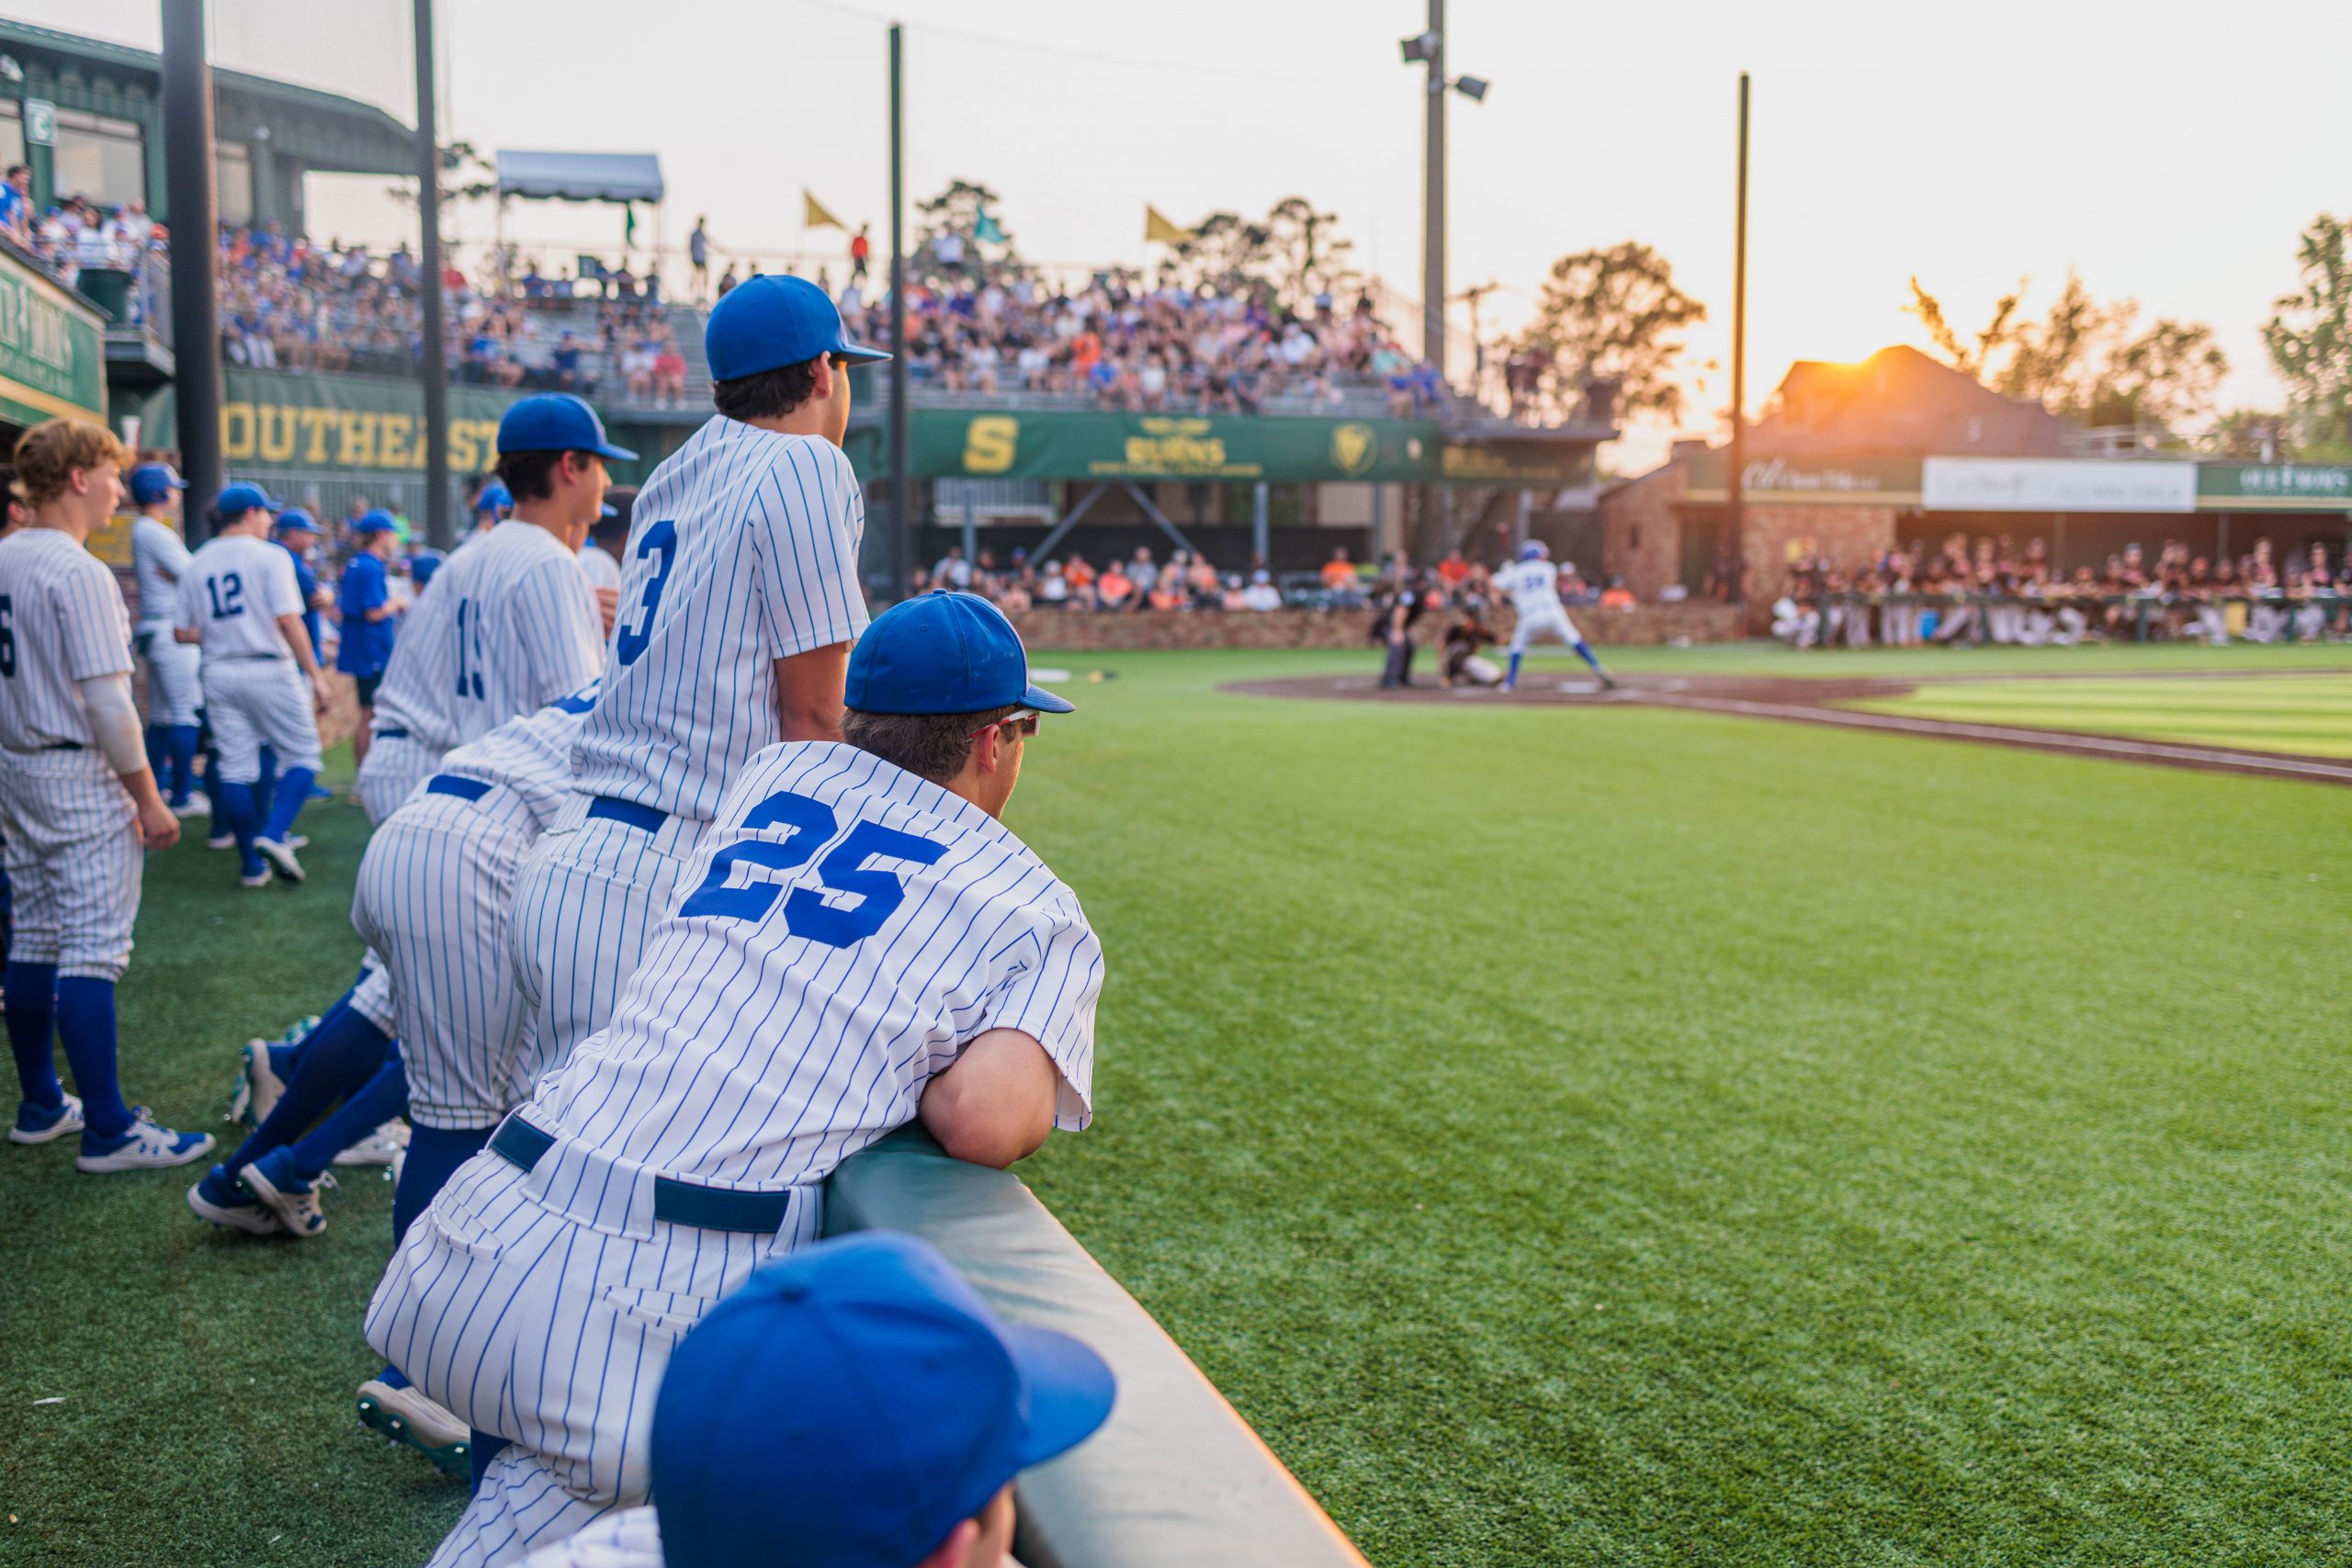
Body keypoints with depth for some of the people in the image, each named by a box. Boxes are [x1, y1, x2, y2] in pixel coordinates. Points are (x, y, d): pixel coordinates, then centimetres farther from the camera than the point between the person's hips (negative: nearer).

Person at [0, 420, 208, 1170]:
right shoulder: (79, 573, -17)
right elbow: (107, 701, -21)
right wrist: (148, 797, -14)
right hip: (81, 778, -9)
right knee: (93, 951, -7)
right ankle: (107, 1130, -4)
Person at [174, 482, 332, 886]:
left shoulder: (195, 565, 11)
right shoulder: (270, 556, -5)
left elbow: (182, 632, 11)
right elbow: (288, 621, -14)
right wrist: (316, 677, -14)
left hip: (219, 674, 5)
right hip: (268, 670, -5)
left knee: (235, 768, 7)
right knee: (302, 755, 5)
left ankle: (252, 864, 10)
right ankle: (274, 834, -16)